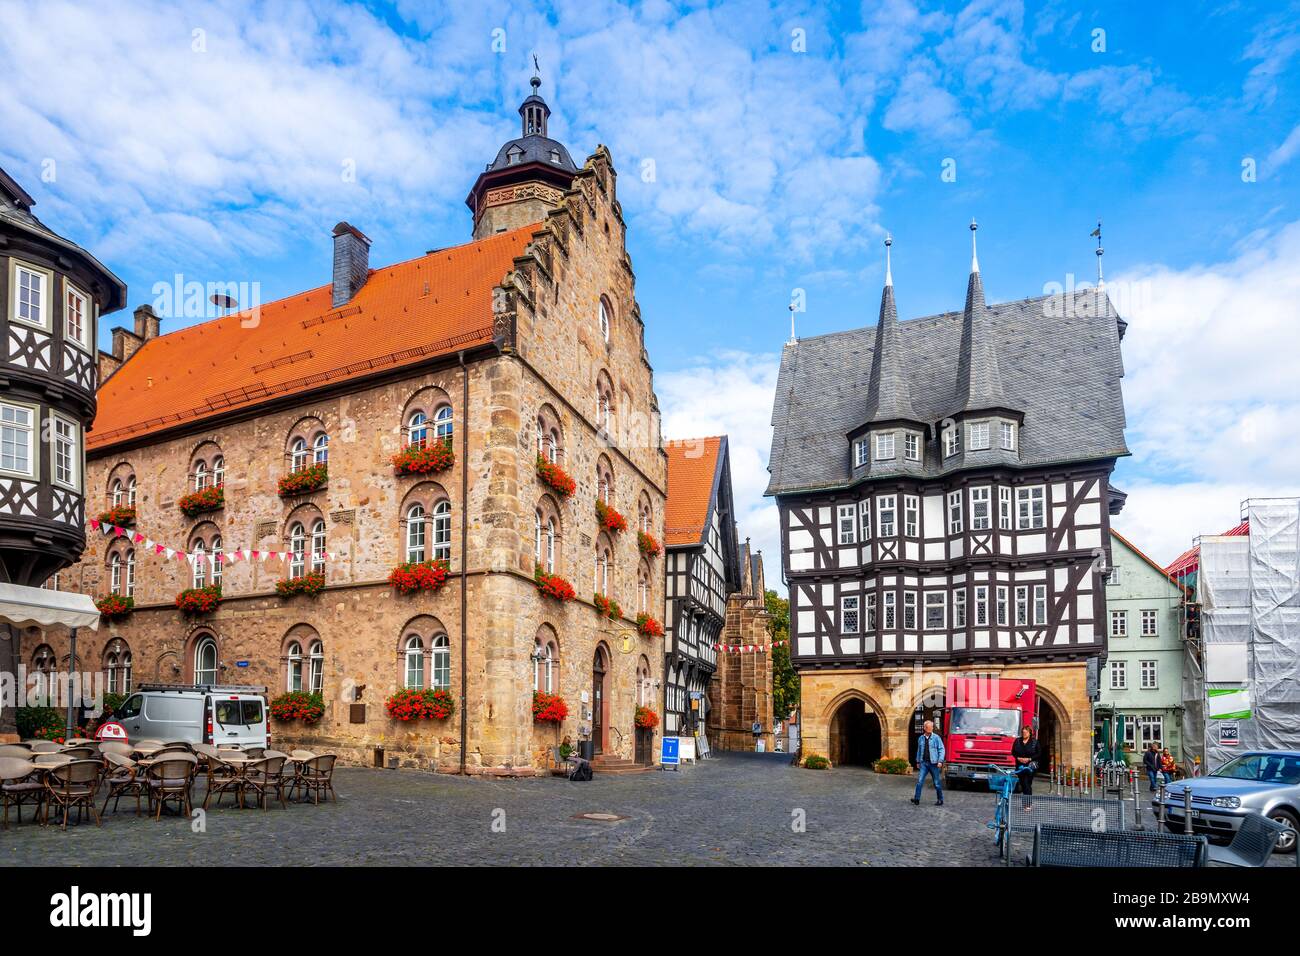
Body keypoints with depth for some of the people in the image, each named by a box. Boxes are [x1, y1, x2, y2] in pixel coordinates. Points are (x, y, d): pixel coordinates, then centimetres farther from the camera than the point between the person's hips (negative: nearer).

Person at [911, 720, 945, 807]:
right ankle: (917, 798, -6)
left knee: (937, 783, 5)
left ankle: (940, 800, 18)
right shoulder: (921, 738, 10)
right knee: (919, 781, -6)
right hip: (923, 763, 3)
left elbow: (941, 749, -6)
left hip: (933, 763, -3)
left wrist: (940, 761, -15)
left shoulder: (936, 738, -3)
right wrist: (918, 761, 20)